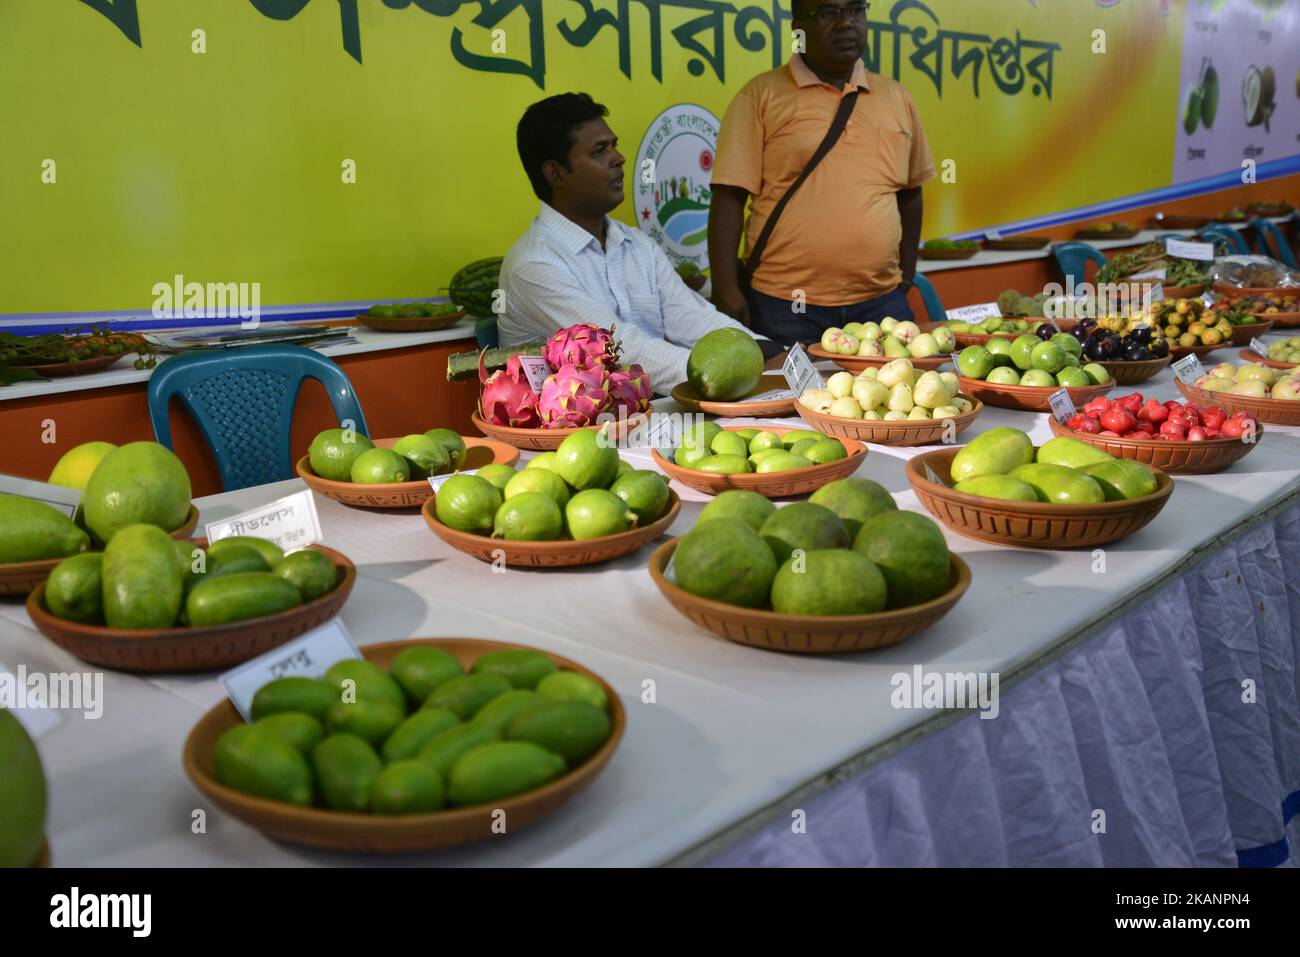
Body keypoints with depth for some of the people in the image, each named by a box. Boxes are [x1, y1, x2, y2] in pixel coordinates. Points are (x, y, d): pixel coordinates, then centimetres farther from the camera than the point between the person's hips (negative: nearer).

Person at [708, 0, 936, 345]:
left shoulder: (896, 97, 12)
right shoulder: (762, 95, 0)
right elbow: (729, 199, -5)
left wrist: (906, 275, 15)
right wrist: (726, 290, -12)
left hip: (882, 305, 4)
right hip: (785, 309, -3)